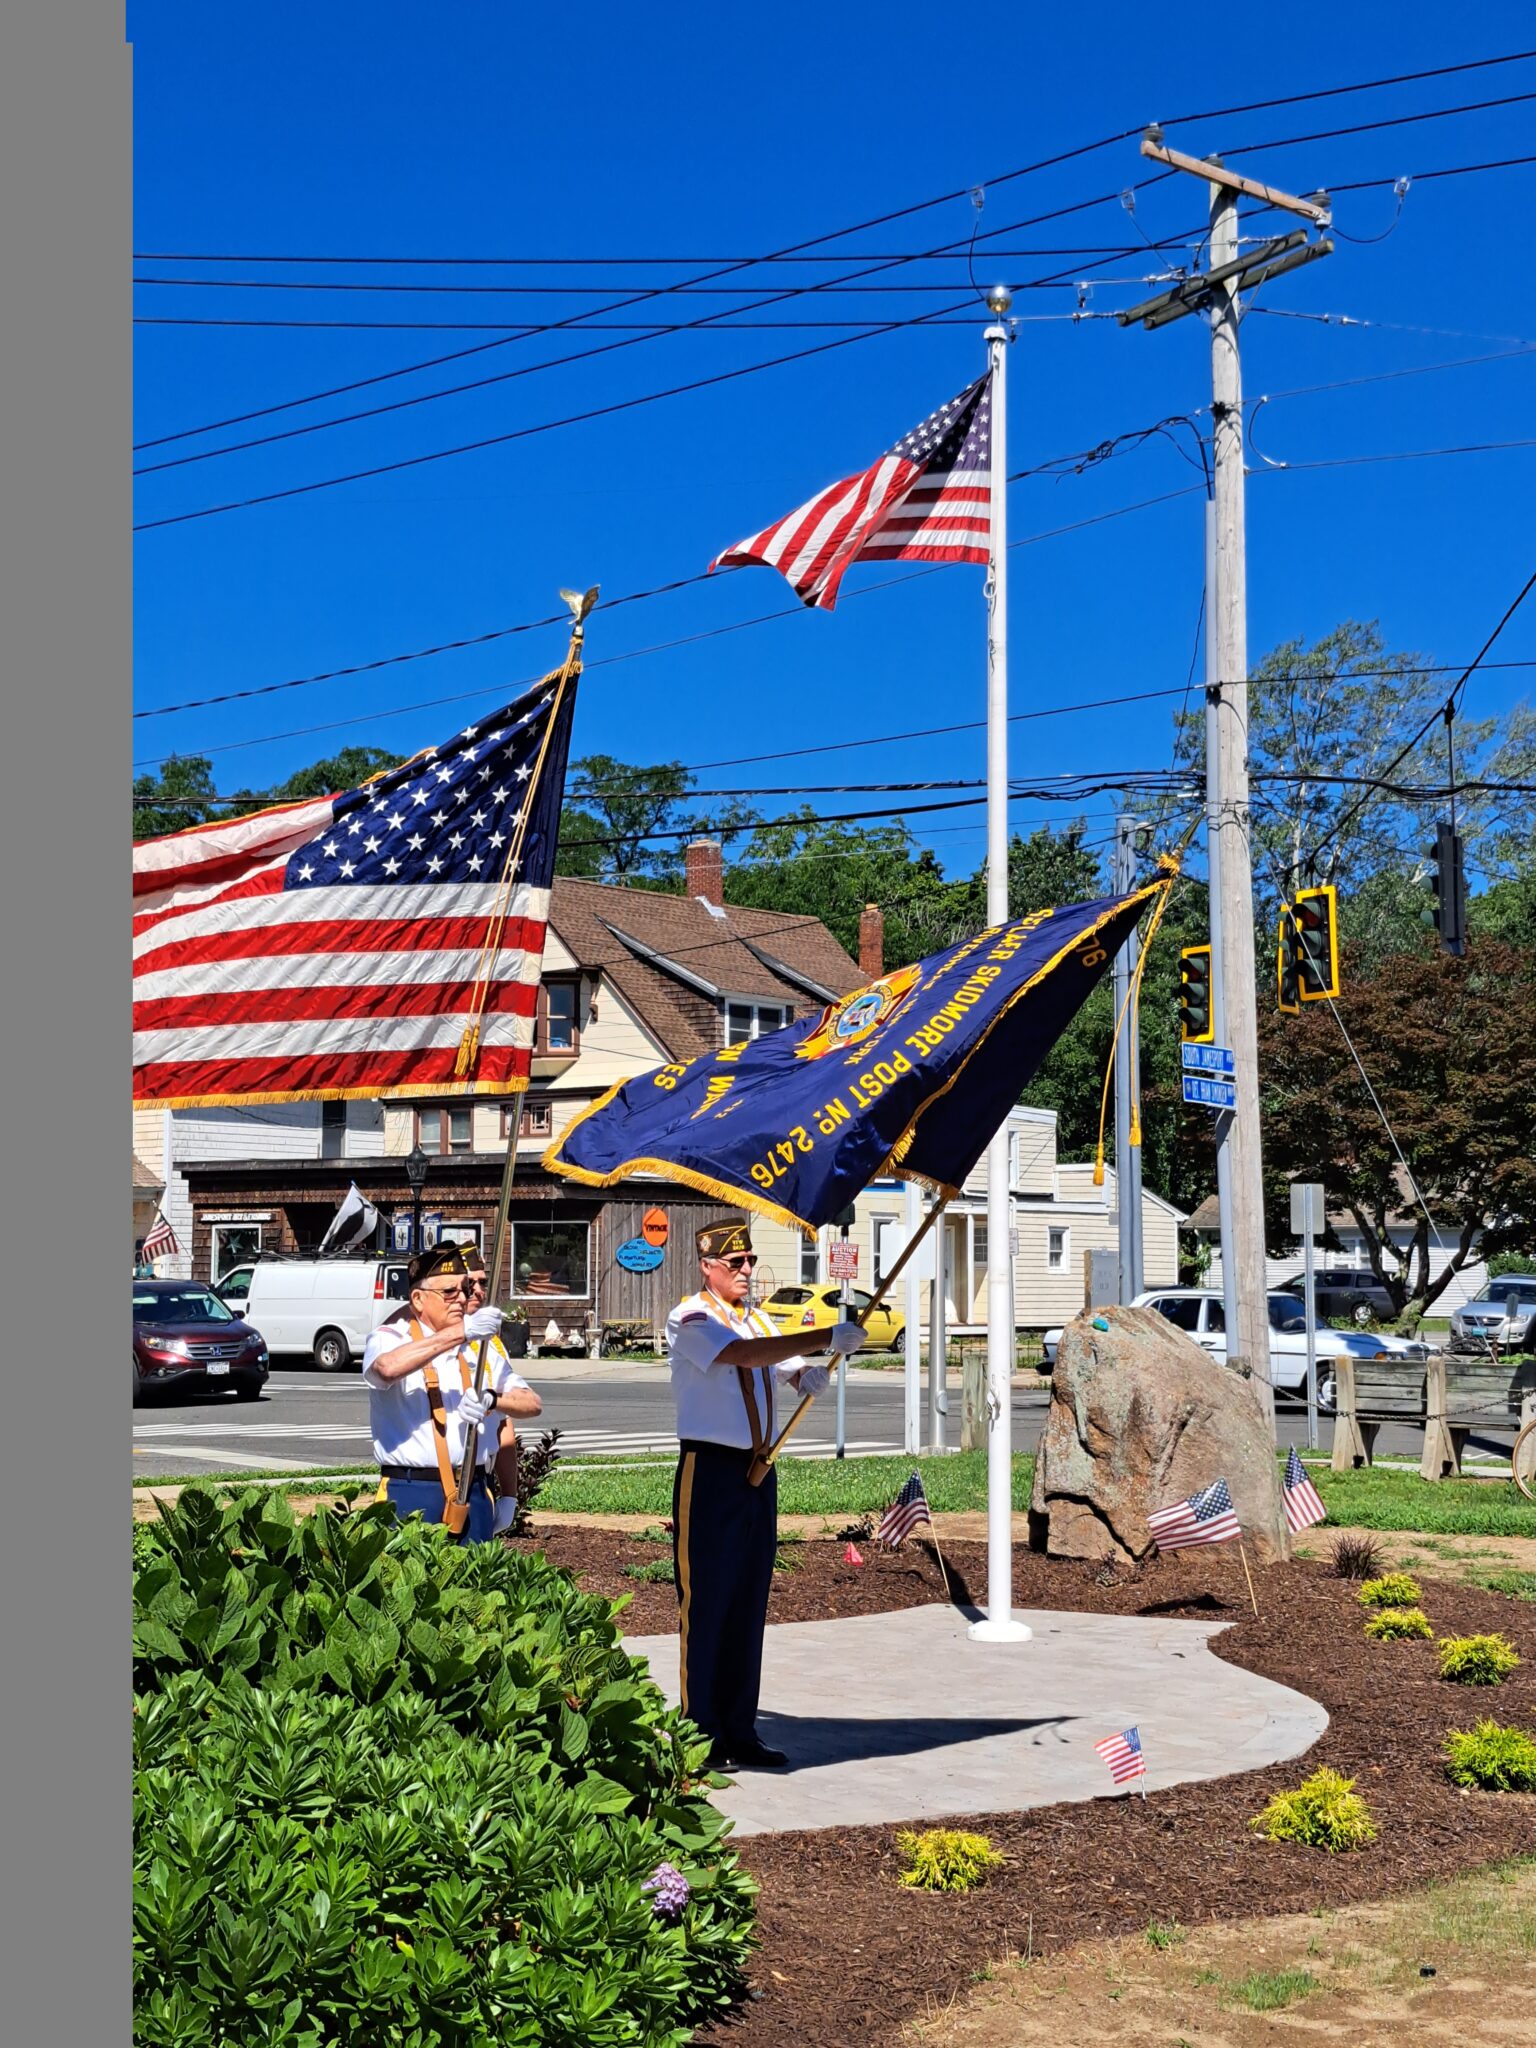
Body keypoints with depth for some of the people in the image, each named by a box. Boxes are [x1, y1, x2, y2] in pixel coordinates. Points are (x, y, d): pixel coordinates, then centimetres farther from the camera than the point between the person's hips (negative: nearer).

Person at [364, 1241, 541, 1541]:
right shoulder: (391, 1338, 0)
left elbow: (531, 1402, 12)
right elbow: (388, 1367, -25)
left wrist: (491, 1400, -11)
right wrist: (460, 1332, -27)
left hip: (473, 1494, 5)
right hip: (411, 1494, -5)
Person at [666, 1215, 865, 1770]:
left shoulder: (757, 1320, 16)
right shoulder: (691, 1318, -10)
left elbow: (789, 1368, 8)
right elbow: (743, 1354, -26)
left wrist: (808, 1374, -18)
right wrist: (826, 1339, -30)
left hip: (758, 1470, 8)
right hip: (710, 1471, -7)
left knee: (749, 1603, 11)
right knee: (706, 1603, -3)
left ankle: (740, 1733, 18)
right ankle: (701, 1737, 4)